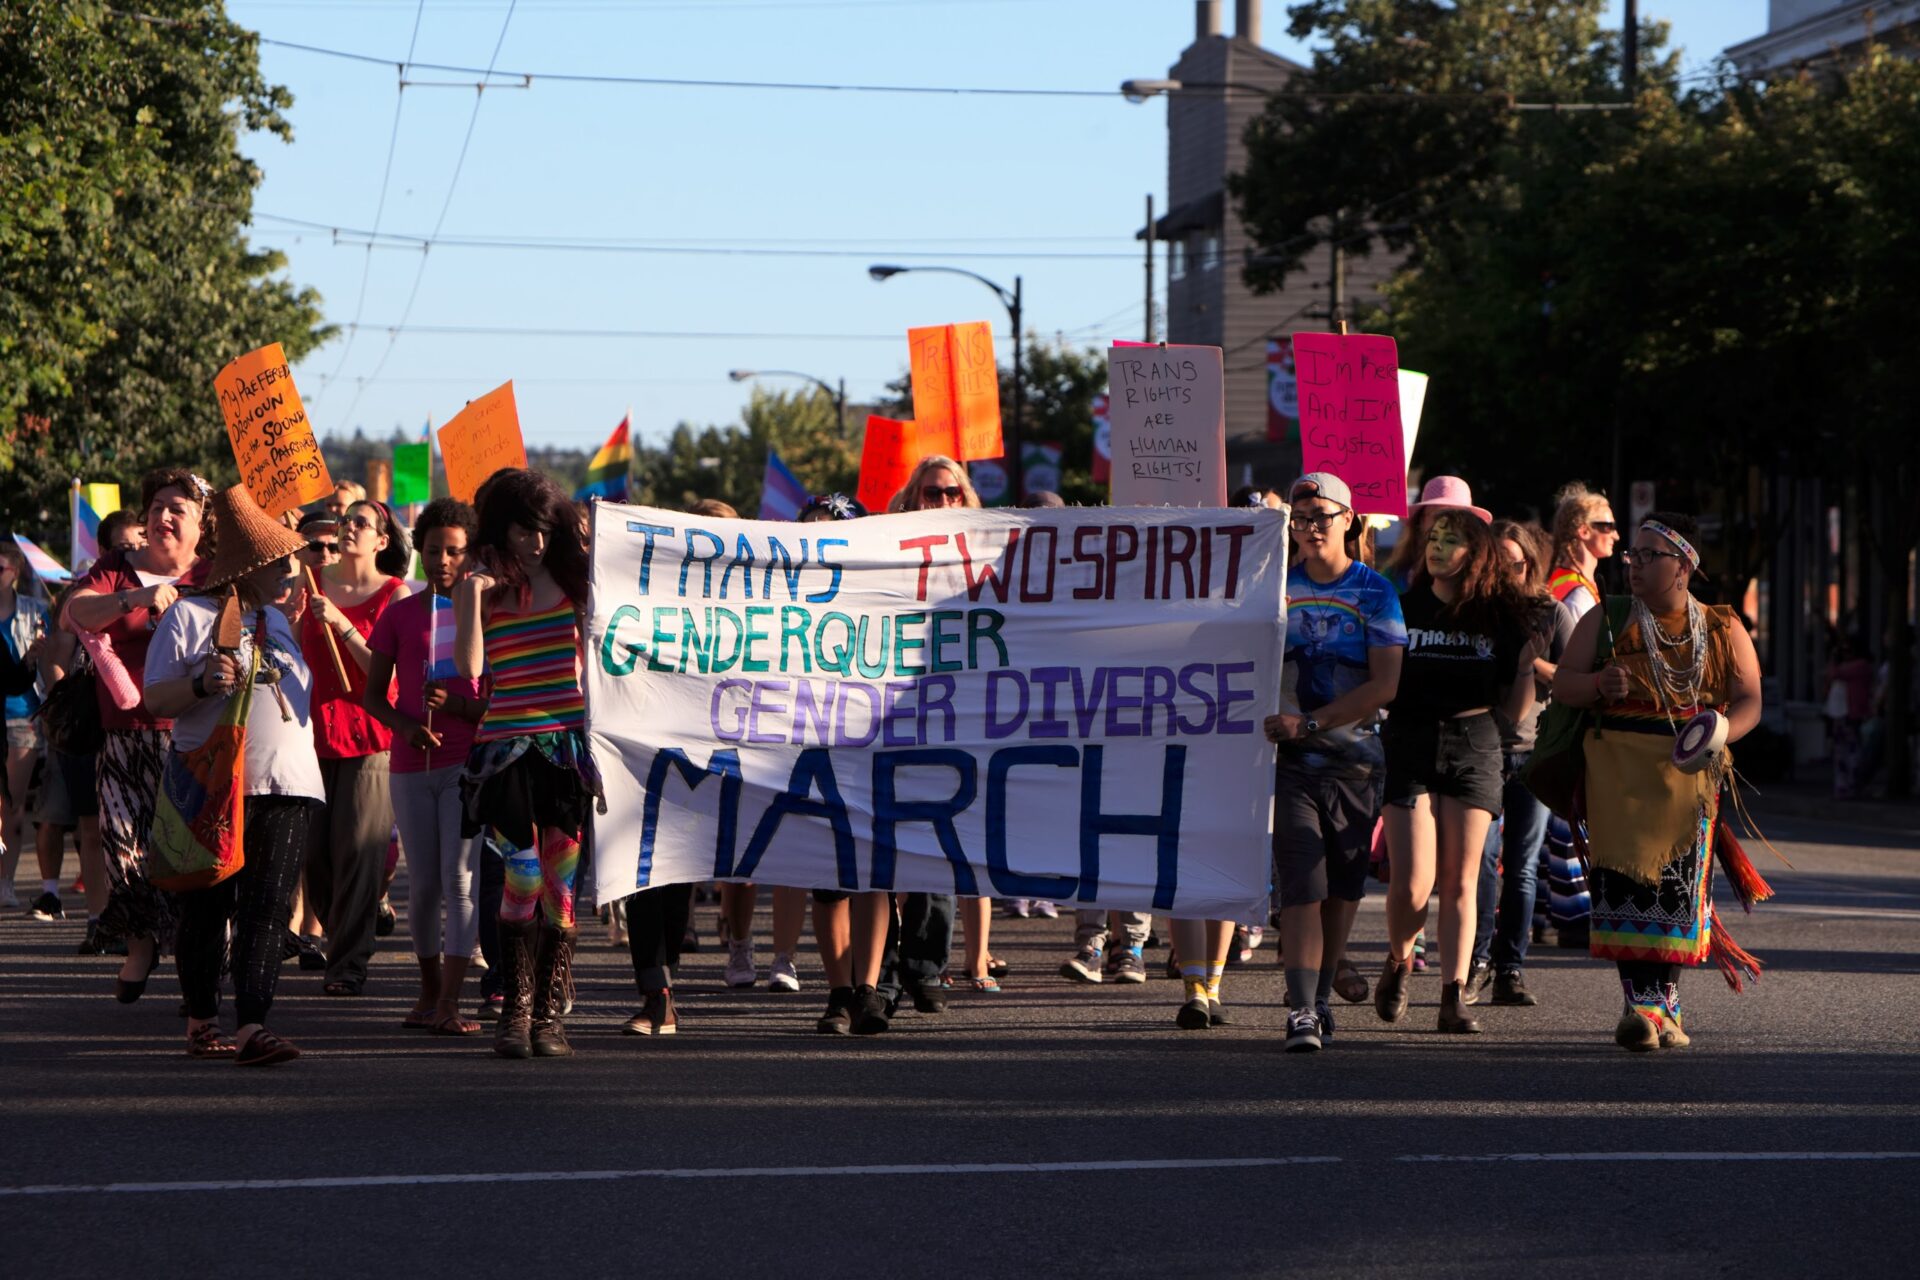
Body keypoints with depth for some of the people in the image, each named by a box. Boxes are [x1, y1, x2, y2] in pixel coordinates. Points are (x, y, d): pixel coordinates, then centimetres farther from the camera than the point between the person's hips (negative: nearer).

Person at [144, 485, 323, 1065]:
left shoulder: (279, 622, 20)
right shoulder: (189, 616, -1)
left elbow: (324, 688, 30)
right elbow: (155, 700, -6)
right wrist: (202, 684, -20)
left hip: (289, 788, 4)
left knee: (268, 907, -8)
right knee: (208, 905, 3)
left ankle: (251, 1027, -16)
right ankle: (202, 1021, 17)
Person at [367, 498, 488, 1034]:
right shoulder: (400, 614, 8)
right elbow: (373, 694, 11)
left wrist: (457, 704, -15)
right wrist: (405, 724, -8)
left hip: (467, 763, -2)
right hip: (410, 766, 2)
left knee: (460, 878, -12)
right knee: (423, 885, 7)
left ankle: (449, 1003, -14)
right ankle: (429, 990, 21)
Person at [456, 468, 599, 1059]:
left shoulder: (571, 576, 9)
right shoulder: (481, 586, 4)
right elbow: (469, 667, -9)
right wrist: (474, 596, -13)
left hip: (567, 743, 2)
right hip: (508, 748, -2)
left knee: (560, 881, -1)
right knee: (525, 874, -10)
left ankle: (549, 1014, 5)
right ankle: (515, 1011, 0)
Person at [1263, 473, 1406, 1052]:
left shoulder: (1375, 592, 1)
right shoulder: (1277, 586, 7)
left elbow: (1385, 685, -8)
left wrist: (1310, 722, -14)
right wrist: (1271, 722, -9)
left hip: (1356, 757, 0)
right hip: (1292, 758, 0)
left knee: (1344, 888, 8)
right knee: (1302, 886, -10)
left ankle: (1322, 997, 24)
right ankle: (1302, 1012, -13)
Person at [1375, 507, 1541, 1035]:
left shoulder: (1501, 619, 5)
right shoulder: (1402, 609, 3)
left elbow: (1515, 711, 7)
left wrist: (1528, 667, -7)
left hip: (1475, 750, 1)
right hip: (1409, 747, -1)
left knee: (1460, 881, 0)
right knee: (1413, 883, -9)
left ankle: (1455, 995, 5)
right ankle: (1398, 962, 20)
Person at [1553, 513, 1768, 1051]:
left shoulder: (1723, 631, 10)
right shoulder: (1606, 621, 10)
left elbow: (1749, 701, 4)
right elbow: (1562, 684, 5)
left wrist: (1718, 734, -18)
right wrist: (1598, 685, -18)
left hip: (1691, 771, 1)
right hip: (1619, 767, -1)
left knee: (1679, 883, -2)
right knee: (1626, 878, -12)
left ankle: (1665, 1004, 6)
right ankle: (1639, 1003, -14)